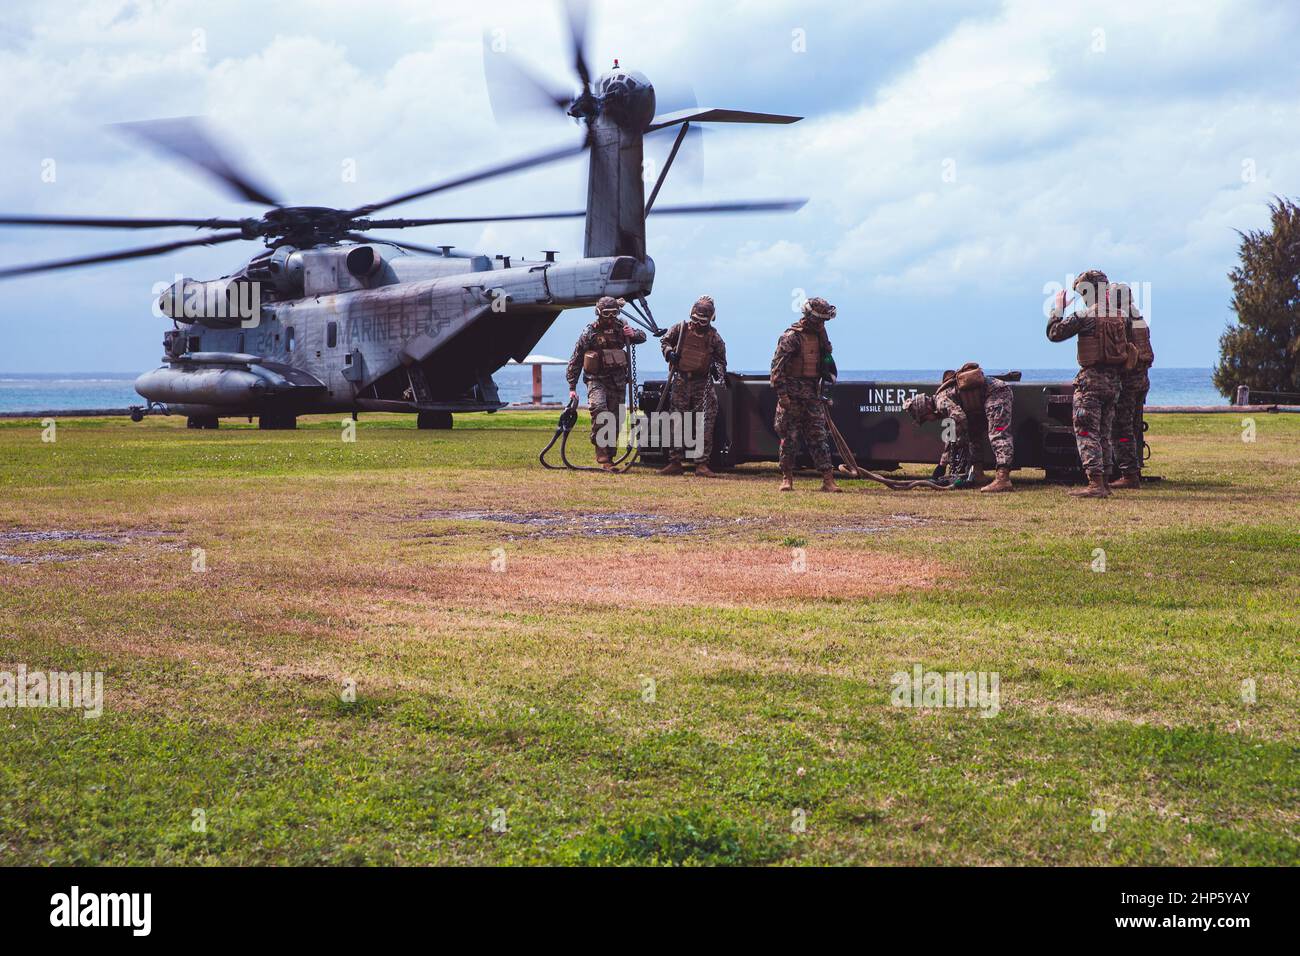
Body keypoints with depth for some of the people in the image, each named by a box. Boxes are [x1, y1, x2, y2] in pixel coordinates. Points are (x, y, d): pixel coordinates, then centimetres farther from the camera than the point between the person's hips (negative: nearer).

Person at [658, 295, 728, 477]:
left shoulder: (714, 337, 3)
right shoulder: (681, 329, 2)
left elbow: (721, 358, 12)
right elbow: (664, 341, 13)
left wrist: (718, 368, -9)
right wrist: (669, 352, -7)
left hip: (703, 383, 0)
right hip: (681, 382, 0)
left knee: (705, 424, -7)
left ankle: (702, 464, -4)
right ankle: (675, 462, 9)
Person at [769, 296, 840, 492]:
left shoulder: (819, 335, 12)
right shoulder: (791, 337, -10)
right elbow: (777, 367, -14)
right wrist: (781, 394, -19)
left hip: (813, 394, 6)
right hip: (793, 395, -6)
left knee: (819, 437, 1)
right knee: (789, 437, 0)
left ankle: (828, 479, -3)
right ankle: (787, 478, 8)